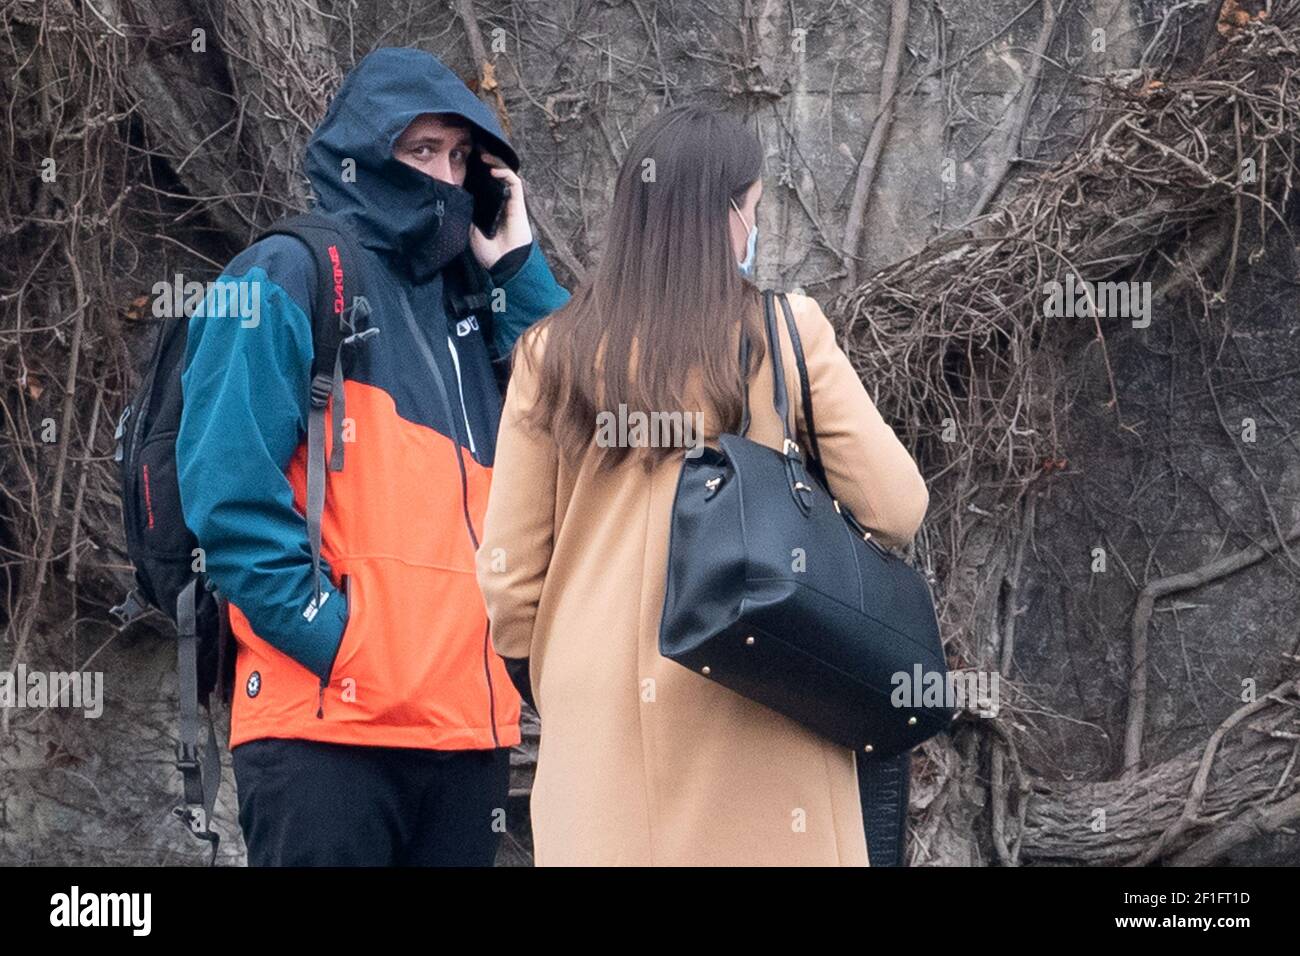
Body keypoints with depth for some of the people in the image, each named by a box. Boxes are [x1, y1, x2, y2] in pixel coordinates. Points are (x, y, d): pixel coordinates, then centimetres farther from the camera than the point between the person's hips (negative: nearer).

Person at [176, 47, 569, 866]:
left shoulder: (467, 306, 21)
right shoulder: (287, 280, 0)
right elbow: (230, 492, -10)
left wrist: (519, 268, 11)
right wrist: (337, 642, -16)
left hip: (468, 721, 7)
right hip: (327, 722, -7)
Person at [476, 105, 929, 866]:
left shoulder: (553, 354, 3)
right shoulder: (785, 335, -4)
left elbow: (508, 574, 3)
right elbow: (898, 509, -4)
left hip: (600, 717, 2)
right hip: (753, 715, -2)